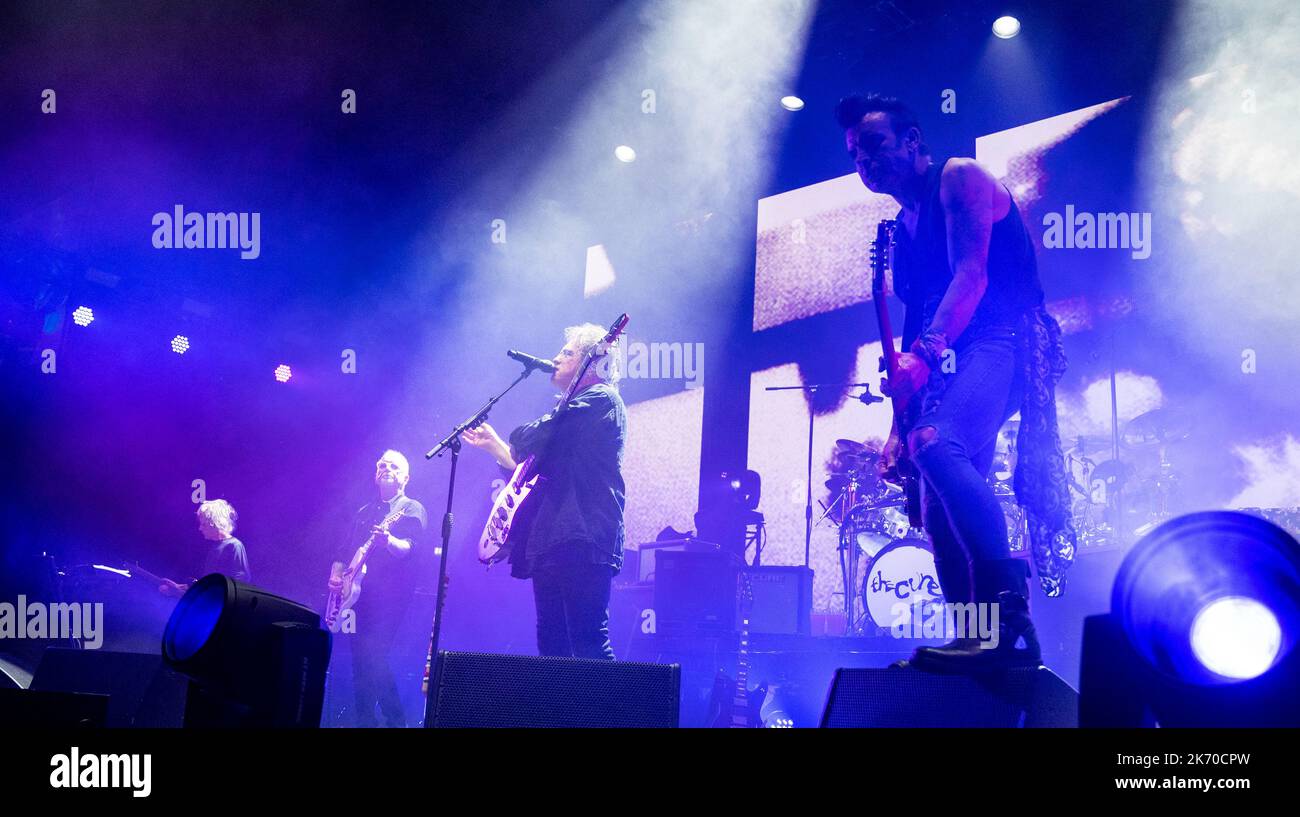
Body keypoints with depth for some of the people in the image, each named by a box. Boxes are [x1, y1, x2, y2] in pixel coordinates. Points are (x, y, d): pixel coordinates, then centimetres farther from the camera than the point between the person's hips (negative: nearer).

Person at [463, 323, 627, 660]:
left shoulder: (599, 399, -4)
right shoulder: (578, 409, 28)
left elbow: (533, 440, -14)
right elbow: (531, 467, 30)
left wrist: (520, 437, 8)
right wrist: (492, 443, 28)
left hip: (581, 540, -11)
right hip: (554, 543, 11)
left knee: (588, 640, -16)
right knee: (552, 644, 9)